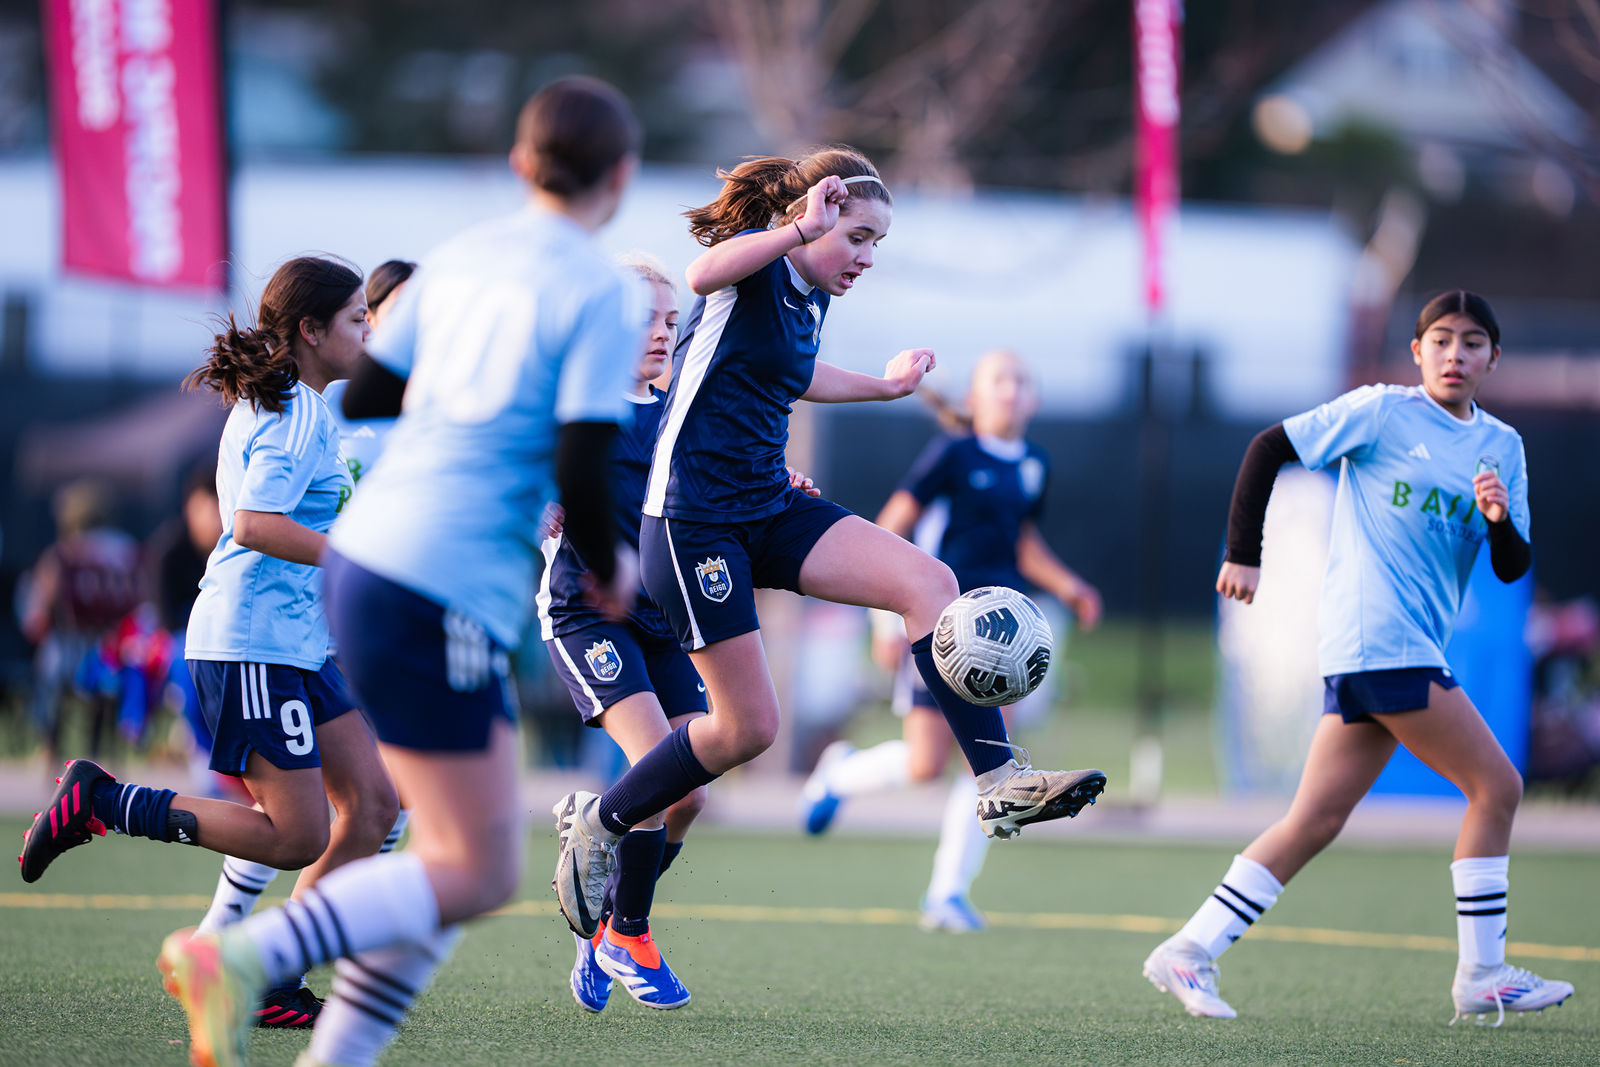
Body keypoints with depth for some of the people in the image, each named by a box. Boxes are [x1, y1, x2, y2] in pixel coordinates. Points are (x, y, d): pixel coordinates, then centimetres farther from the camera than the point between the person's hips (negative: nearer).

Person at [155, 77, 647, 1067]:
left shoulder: (461, 258, 12)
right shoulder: (604, 295, -8)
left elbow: (363, 395, 19)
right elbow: (580, 472, -14)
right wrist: (610, 569, 5)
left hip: (363, 558, 8)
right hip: (442, 594, -8)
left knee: (468, 849, 15)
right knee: (476, 873, -4)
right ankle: (240, 957, -18)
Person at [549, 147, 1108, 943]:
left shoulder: (811, 296, 12)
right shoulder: (756, 262, -12)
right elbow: (706, 274, -39)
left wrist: (884, 385, 37)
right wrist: (802, 228, -45)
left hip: (769, 510, 8)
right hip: (693, 518, -8)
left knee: (928, 581, -13)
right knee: (746, 728, -5)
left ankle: (999, 778, -18)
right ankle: (595, 823, 16)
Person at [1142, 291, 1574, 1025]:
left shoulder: (1501, 447, 15)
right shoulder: (1381, 412, -3)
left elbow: (1513, 569, 11)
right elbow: (1270, 447, -2)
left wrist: (1501, 521, -10)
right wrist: (1243, 554, -5)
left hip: (1413, 648, 7)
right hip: (1376, 639, -7)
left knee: (1315, 821, 4)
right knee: (1496, 786, -8)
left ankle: (1189, 952, 7)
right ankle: (1481, 976, 0)